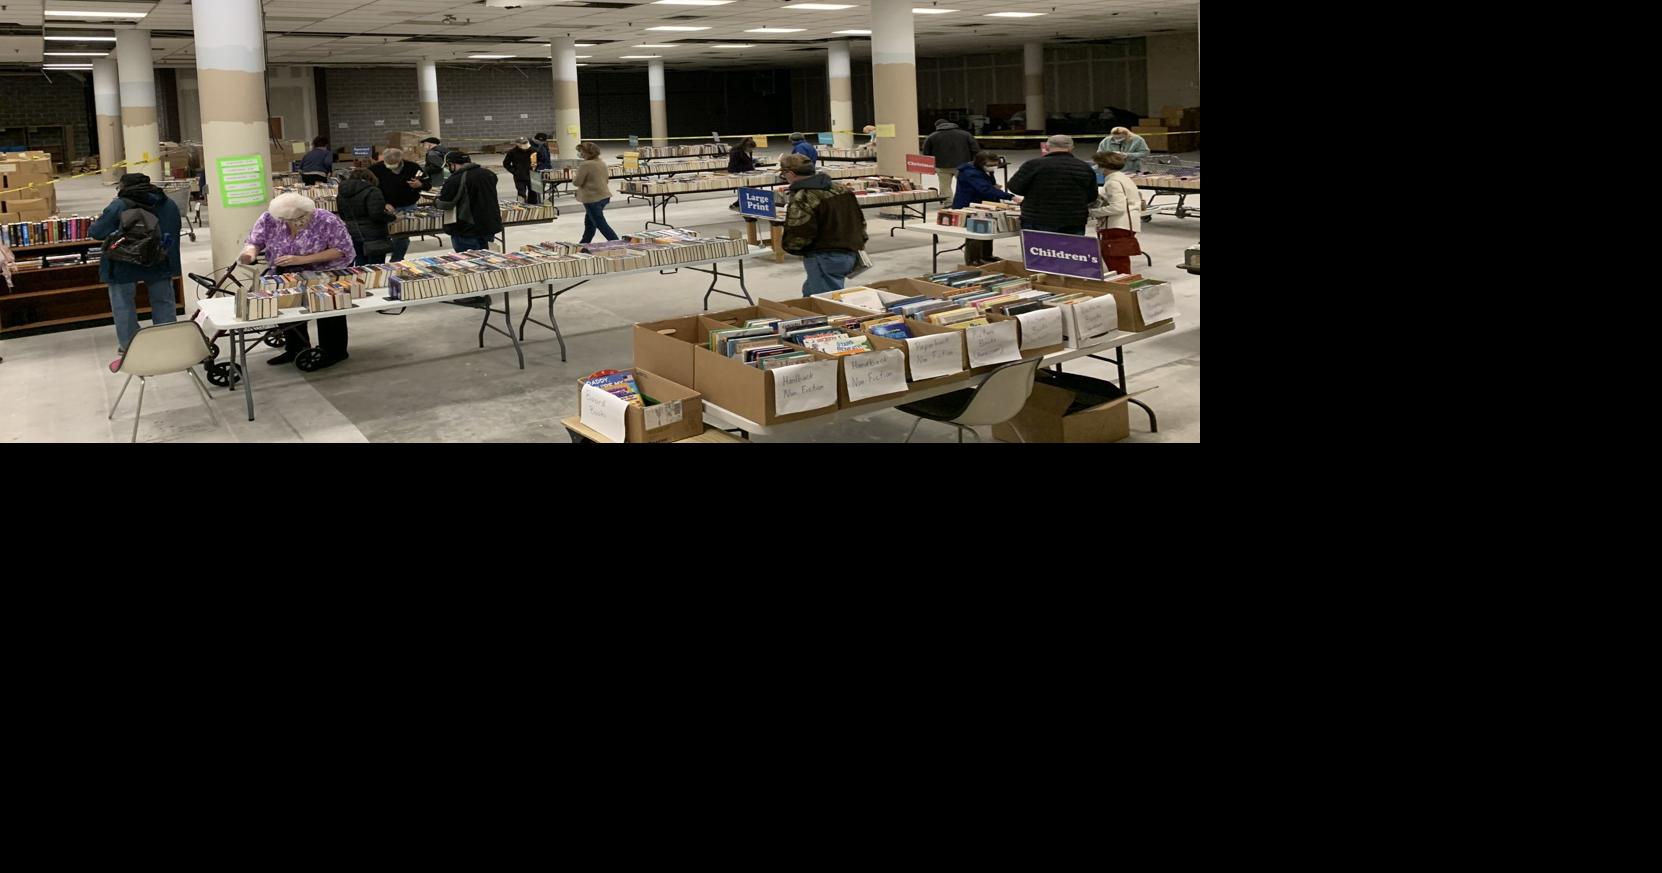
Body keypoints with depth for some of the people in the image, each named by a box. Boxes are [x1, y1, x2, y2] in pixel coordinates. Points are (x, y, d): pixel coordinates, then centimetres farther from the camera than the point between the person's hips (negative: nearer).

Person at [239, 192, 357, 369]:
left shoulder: (328, 221, -24)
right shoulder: (269, 219, -13)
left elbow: (343, 250, -25)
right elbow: (254, 242, -5)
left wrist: (302, 259, -32)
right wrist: (250, 253, -32)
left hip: (327, 272, -4)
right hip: (288, 274, 4)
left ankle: (334, 352, 2)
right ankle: (295, 349, 11)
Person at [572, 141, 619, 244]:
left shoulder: (585, 165, -19)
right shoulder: (602, 162, 7)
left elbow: (577, 182, -15)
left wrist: (574, 176, 6)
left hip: (593, 198, -9)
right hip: (604, 196, 9)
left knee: (600, 224, -3)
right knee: (589, 222, 20)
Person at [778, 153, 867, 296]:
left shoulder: (801, 199, -16)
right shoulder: (840, 188, 10)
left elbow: (799, 237, -19)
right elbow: (859, 218, 17)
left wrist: (788, 246, 2)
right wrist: (859, 242, 28)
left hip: (824, 258, -9)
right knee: (810, 294, 23)